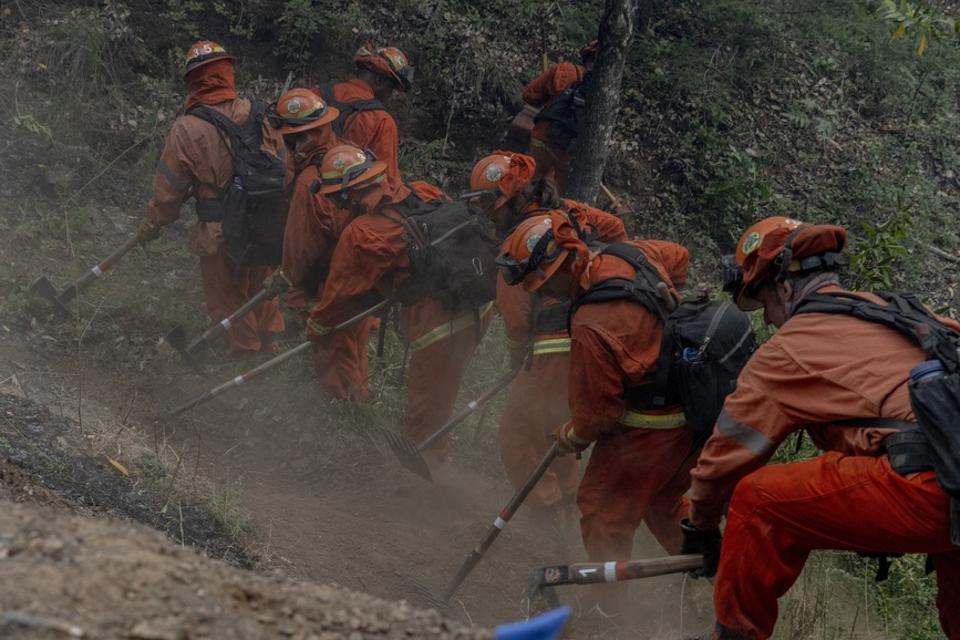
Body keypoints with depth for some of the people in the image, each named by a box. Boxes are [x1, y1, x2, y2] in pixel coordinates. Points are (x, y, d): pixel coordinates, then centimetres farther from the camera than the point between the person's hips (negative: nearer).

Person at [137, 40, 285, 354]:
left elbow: (168, 190, -8)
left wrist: (151, 226, 9)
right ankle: (269, 348, 41)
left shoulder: (186, 130, -16)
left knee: (228, 304, 14)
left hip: (219, 234, -4)